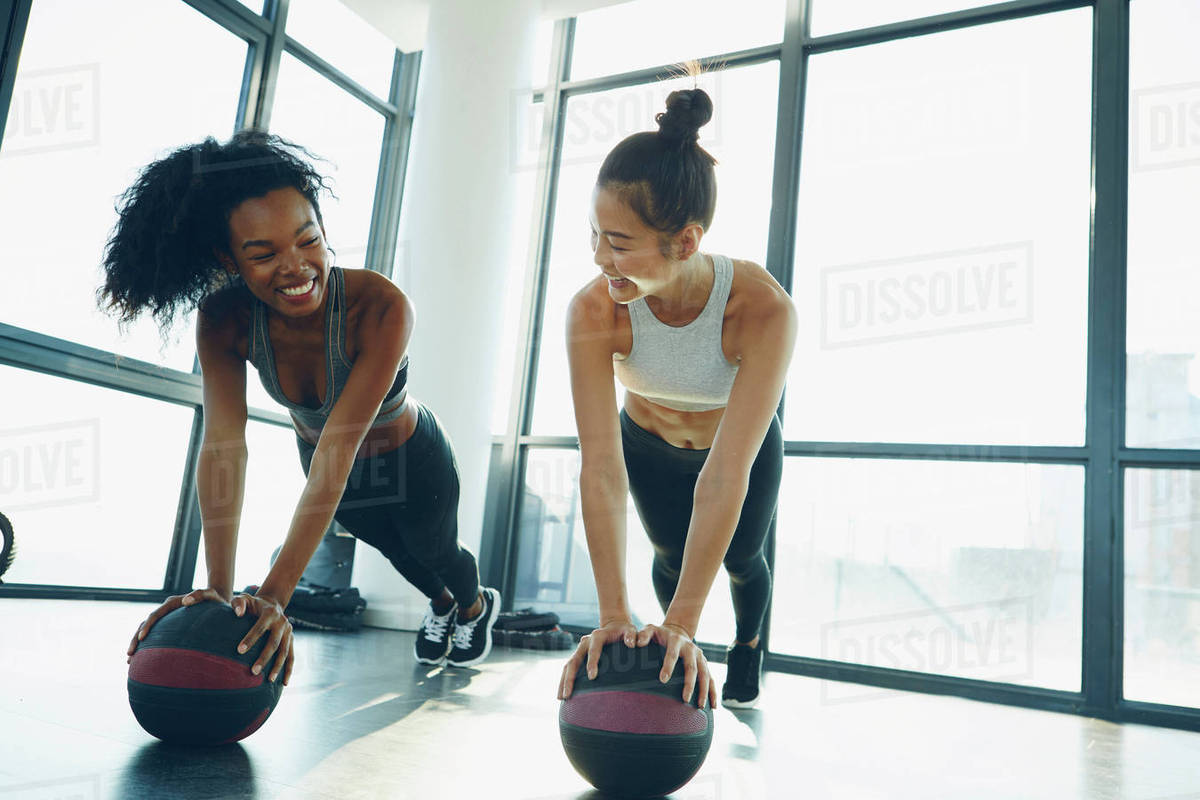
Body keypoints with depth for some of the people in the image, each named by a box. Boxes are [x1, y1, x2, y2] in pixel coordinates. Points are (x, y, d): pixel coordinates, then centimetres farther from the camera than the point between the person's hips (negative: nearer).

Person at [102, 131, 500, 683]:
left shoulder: (381, 308, -43)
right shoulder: (222, 320, -29)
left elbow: (341, 447, -47)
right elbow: (222, 444, -36)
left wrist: (274, 594, -51)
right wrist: (218, 589, -46)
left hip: (411, 460, -4)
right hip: (319, 459, 4)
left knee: (433, 552, 24)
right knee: (391, 548, 31)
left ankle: (477, 603, 63)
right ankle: (441, 604, 66)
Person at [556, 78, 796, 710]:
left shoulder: (764, 309, -43)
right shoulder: (593, 311, -38)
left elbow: (725, 475, -45)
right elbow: (600, 469, -40)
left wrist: (680, 625, -46)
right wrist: (614, 618, -44)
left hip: (744, 440, -1)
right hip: (648, 441, 1)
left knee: (739, 558, 15)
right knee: (671, 557, 9)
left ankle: (748, 643, 51)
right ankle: (680, 656, 43)